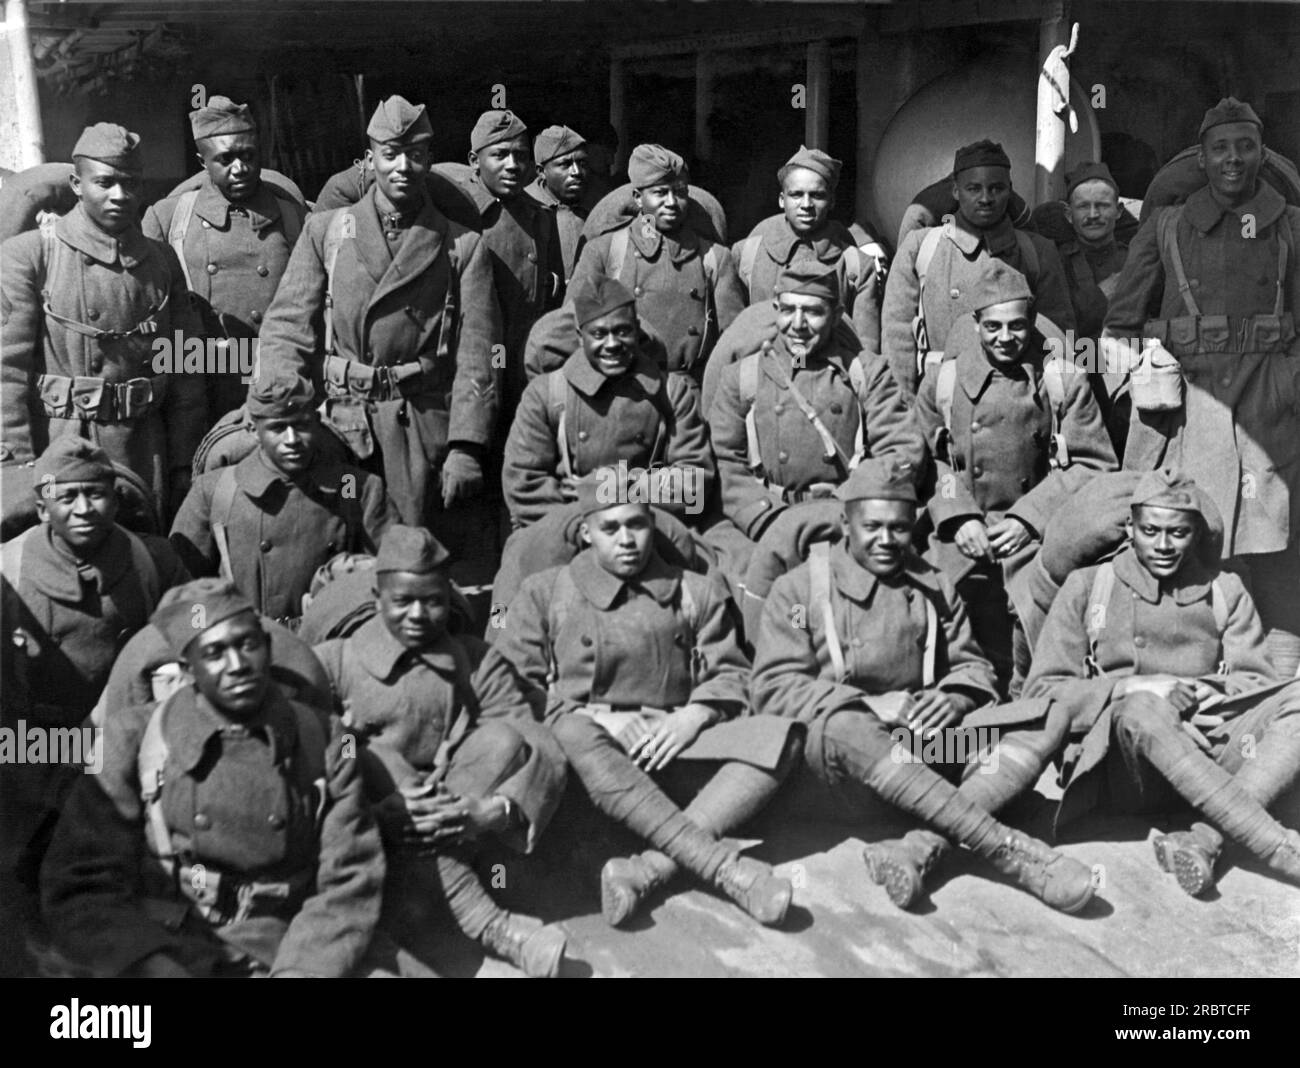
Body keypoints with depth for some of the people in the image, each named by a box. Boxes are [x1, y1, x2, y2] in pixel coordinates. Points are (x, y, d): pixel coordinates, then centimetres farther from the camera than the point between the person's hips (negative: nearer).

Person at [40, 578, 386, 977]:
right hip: (160, 960, -1)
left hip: (285, 962, 1)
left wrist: (298, 969, -13)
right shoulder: (130, 740, 1)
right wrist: (156, 967, -15)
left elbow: (347, 886, 2)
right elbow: (81, 888, -1)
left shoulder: (322, 744, 4)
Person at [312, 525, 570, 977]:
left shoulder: (480, 665, 4)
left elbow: (543, 757, -8)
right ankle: (485, 922, -35)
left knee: (504, 738, -20)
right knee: (372, 758, -29)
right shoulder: (334, 662, 0)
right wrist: (375, 815, -28)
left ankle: (394, 903, -25)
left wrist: (493, 810, -28)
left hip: (451, 827, 1)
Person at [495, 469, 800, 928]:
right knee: (572, 736, -39)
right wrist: (603, 718, -8)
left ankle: (653, 868, -39)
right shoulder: (545, 591, 14)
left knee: (778, 736, -24)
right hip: (593, 737, -2)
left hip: (671, 745, 2)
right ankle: (724, 867, -44)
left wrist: (693, 716, -7)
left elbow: (728, 673, 16)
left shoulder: (696, 592, 20)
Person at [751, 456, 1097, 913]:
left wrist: (953, 699, -6)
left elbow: (973, 666, 20)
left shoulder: (935, 589, 19)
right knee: (842, 727, -39)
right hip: (840, 755, -4)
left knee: (1043, 727, -18)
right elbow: (773, 686, -4)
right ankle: (1003, 846, -41)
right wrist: (873, 707, -16)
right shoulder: (800, 588, 6)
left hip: (928, 741, 4)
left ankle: (921, 849, -37)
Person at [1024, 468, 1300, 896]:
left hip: (1210, 745, 3)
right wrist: (1135, 688, -12)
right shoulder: (1088, 587, 11)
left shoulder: (1225, 590, 18)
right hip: (1122, 765, -3)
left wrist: (1209, 695, -14)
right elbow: (1043, 691, 2)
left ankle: (1203, 840, -39)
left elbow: (1256, 681, 8)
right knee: (1141, 711, -37)